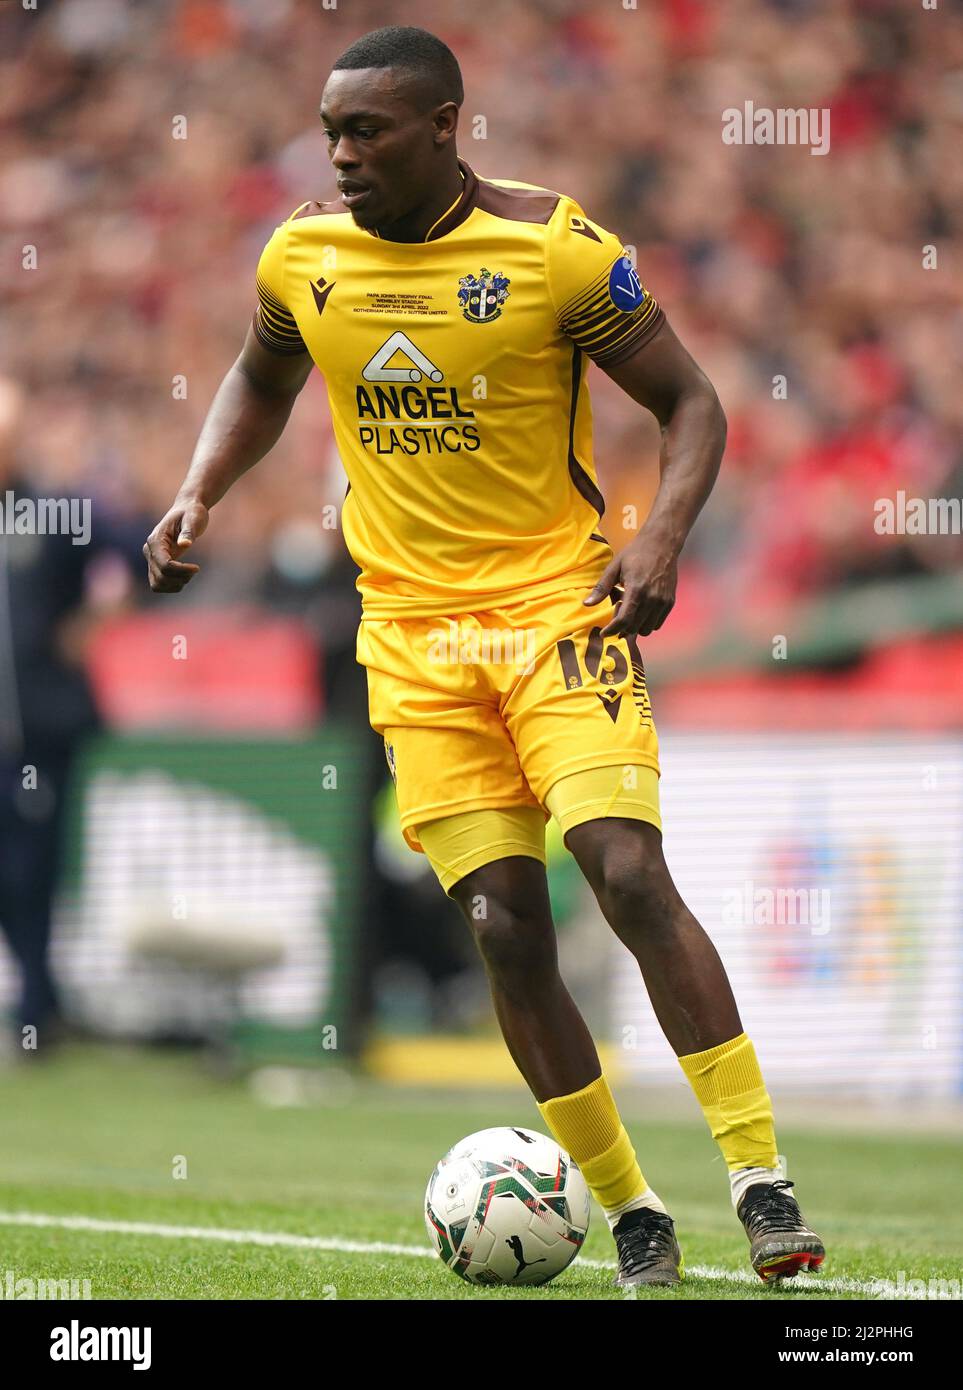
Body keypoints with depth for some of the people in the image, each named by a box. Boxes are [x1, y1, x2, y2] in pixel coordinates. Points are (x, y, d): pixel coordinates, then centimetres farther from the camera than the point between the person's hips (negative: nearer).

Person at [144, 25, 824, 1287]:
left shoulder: (557, 250, -10)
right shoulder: (302, 259, 2)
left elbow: (690, 402, -3)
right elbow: (261, 382, 24)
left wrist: (661, 538, -20)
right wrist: (198, 497, 7)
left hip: (559, 605, -4)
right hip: (411, 632, 4)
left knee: (630, 875, -20)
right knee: (505, 928, -2)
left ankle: (760, 1176, -13)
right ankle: (632, 1216, 9)